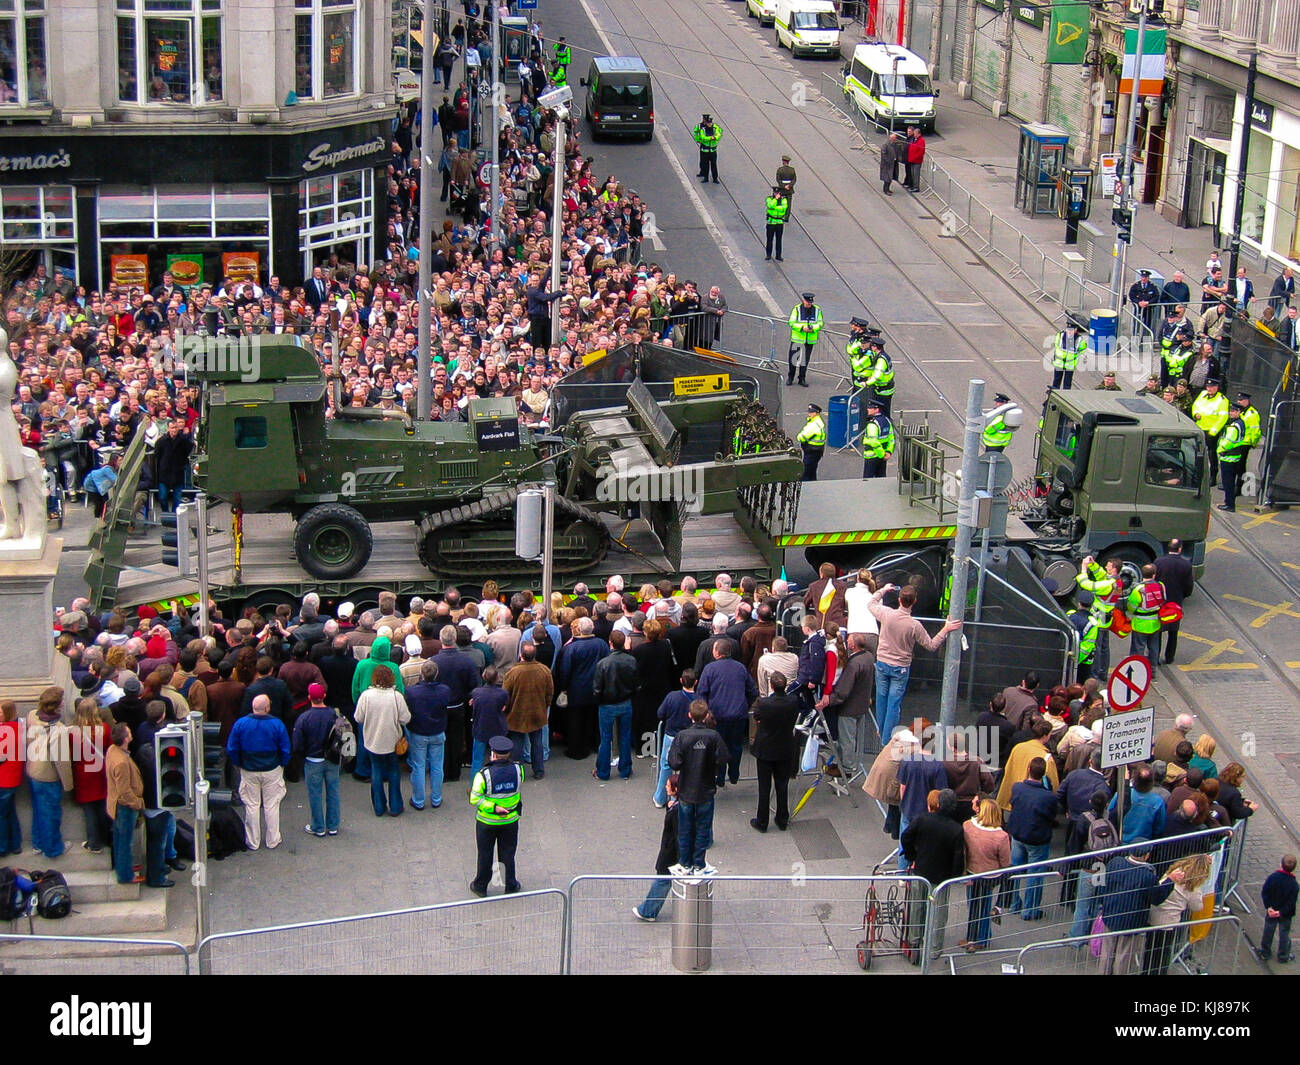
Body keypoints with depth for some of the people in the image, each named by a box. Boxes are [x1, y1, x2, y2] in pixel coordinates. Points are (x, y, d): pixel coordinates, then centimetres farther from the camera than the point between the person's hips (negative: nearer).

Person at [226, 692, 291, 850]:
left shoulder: (240, 723, -10)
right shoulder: (277, 724, -13)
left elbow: (231, 749, -4)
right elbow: (286, 750, -7)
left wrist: (238, 765, 10)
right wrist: (282, 765, 9)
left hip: (249, 772, 1)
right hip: (272, 772, -1)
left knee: (251, 806, 11)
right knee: (272, 806, 11)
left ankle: (252, 842, 19)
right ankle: (272, 841, 19)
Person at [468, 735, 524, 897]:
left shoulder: (483, 775, -25)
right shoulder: (518, 770, -17)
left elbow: (474, 800, -24)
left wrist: (494, 808, -20)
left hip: (487, 822, -2)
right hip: (510, 821, 2)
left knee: (485, 854, 16)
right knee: (508, 853, 20)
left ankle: (480, 887, 32)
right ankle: (510, 886, 32)